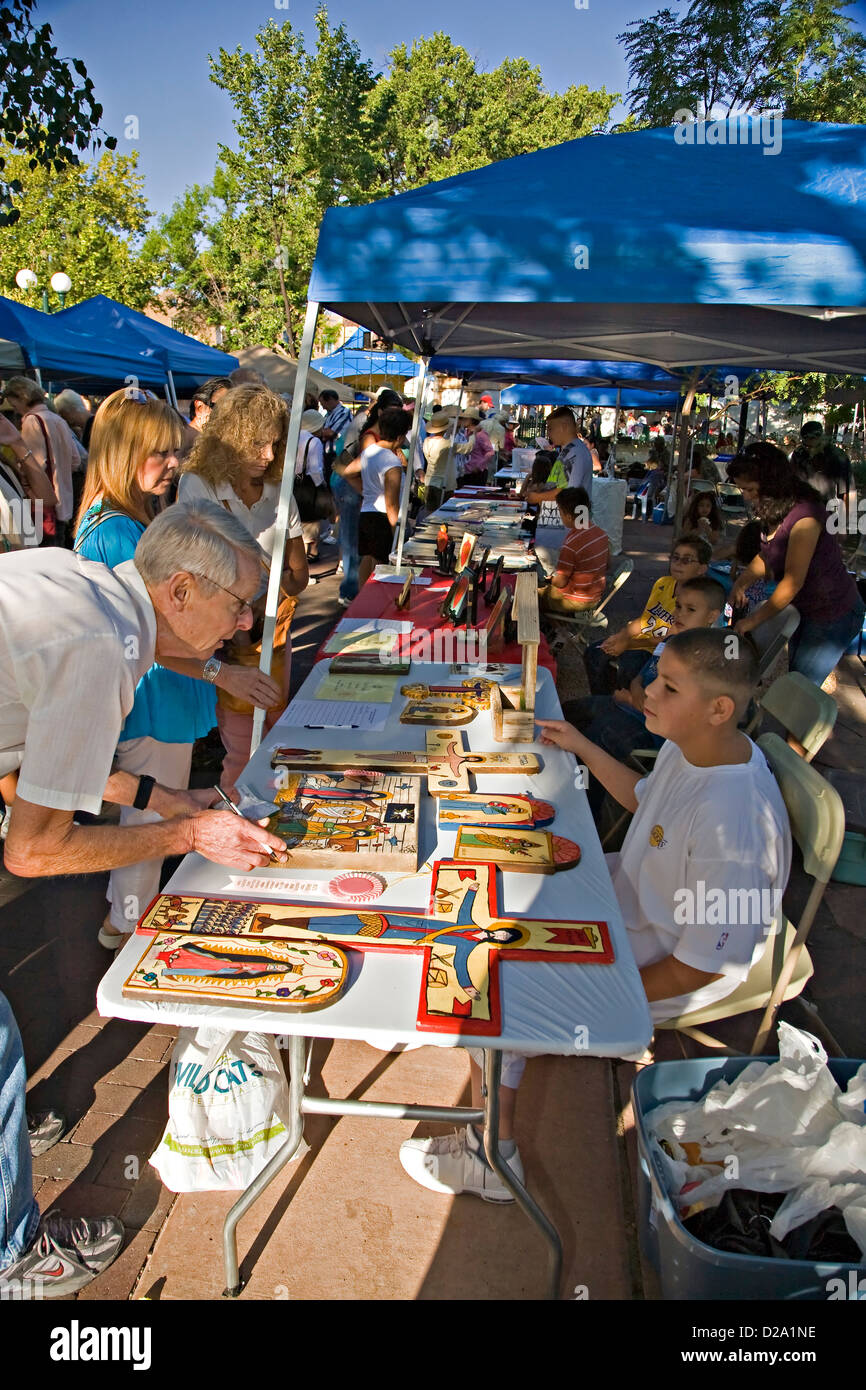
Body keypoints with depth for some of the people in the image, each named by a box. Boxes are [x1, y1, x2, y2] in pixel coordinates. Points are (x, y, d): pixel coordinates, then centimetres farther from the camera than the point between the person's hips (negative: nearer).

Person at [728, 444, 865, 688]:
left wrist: (754, 620, -20)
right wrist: (741, 583, -7)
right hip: (805, 609, 9)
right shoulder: (776, 510, 0)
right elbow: (766, 556, 10)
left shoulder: (805, 516, -28)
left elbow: (793, 581, -27)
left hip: (833, 615, -9)